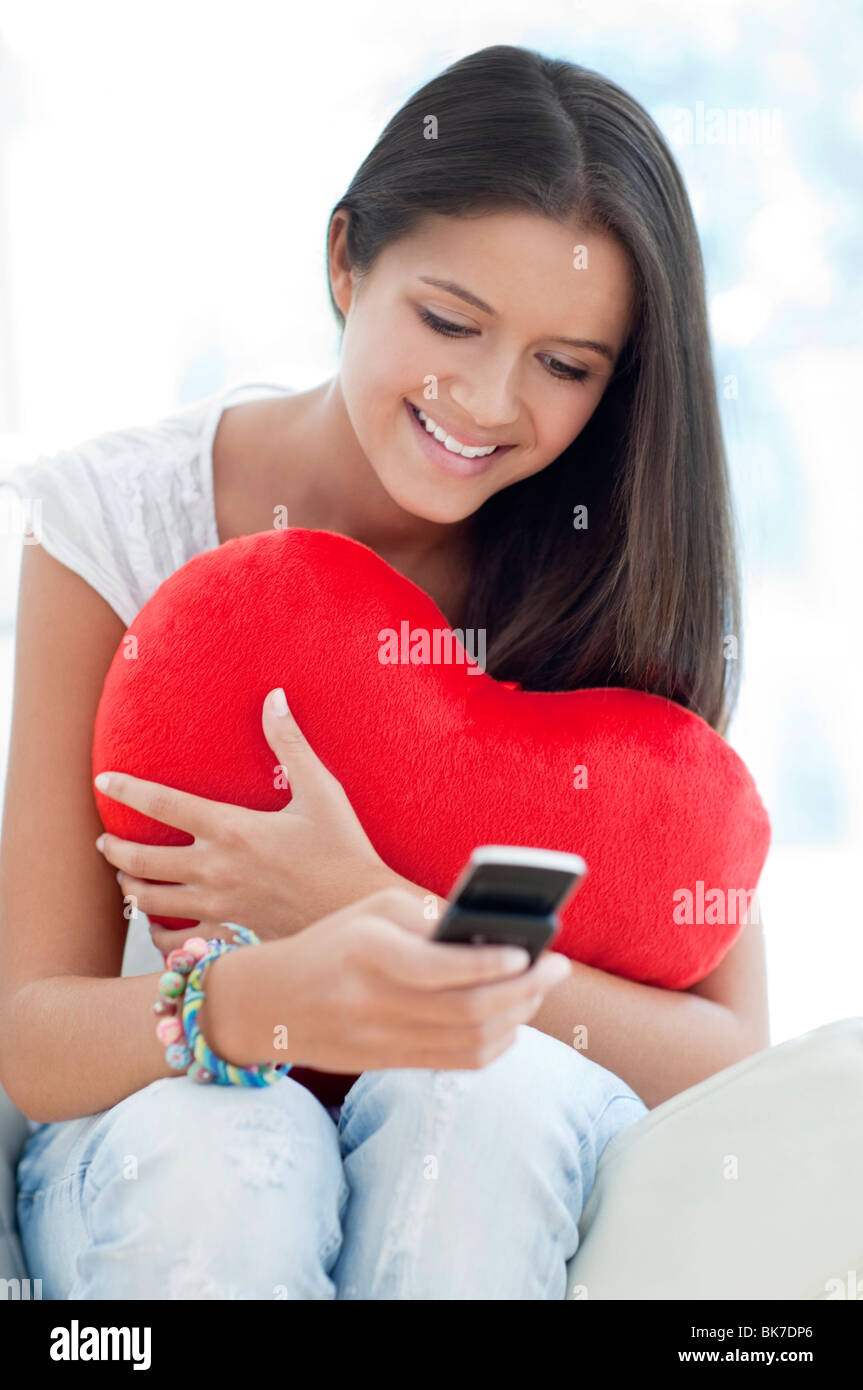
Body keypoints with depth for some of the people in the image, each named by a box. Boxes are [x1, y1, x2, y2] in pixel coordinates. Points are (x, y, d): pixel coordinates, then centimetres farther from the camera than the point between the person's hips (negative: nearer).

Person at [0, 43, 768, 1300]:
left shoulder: (626, 568, -10)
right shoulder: (120, 524, -12)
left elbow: (731, 1060, -15)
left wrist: (372, 910, -28)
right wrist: (273, 1001, -39)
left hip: (505, 1160, 1)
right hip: (160, 1162, -1)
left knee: (491, 1086, -32)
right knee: (217, 1150, -34)